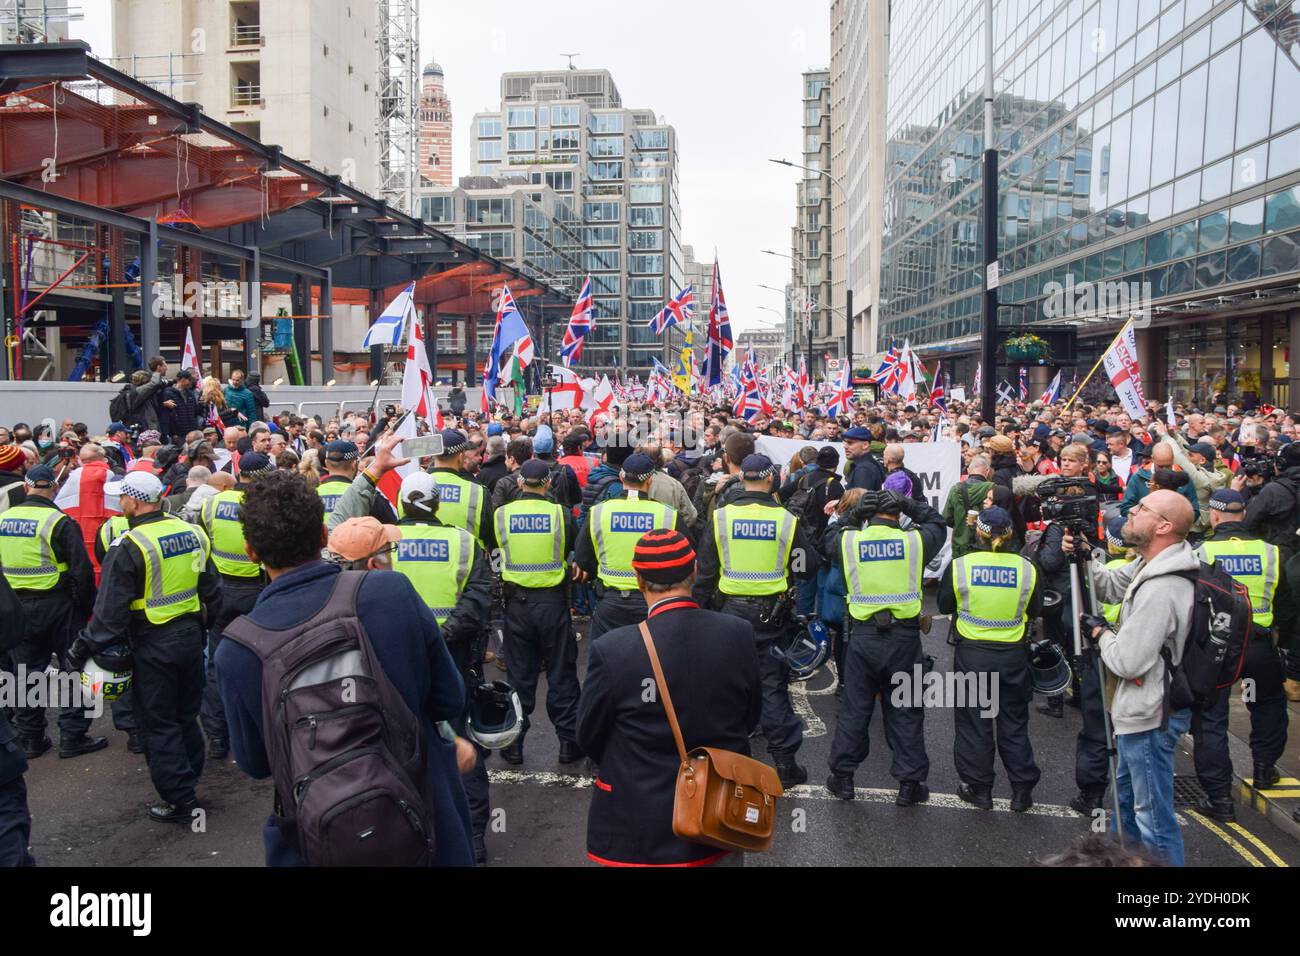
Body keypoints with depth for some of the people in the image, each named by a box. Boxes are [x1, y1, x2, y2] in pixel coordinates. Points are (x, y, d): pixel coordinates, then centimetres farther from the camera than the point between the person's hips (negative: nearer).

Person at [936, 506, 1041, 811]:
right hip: (1013, 655, 2)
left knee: (974, 723, 12)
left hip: (972, 653, -1)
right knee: (1014, 724, 15)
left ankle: (978, 788, 20)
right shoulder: (1026, 568, -9)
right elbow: (1034, 612, 6)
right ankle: (1022, 791, 22)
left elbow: (945, 606, 1)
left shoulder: (960, 566, -13)